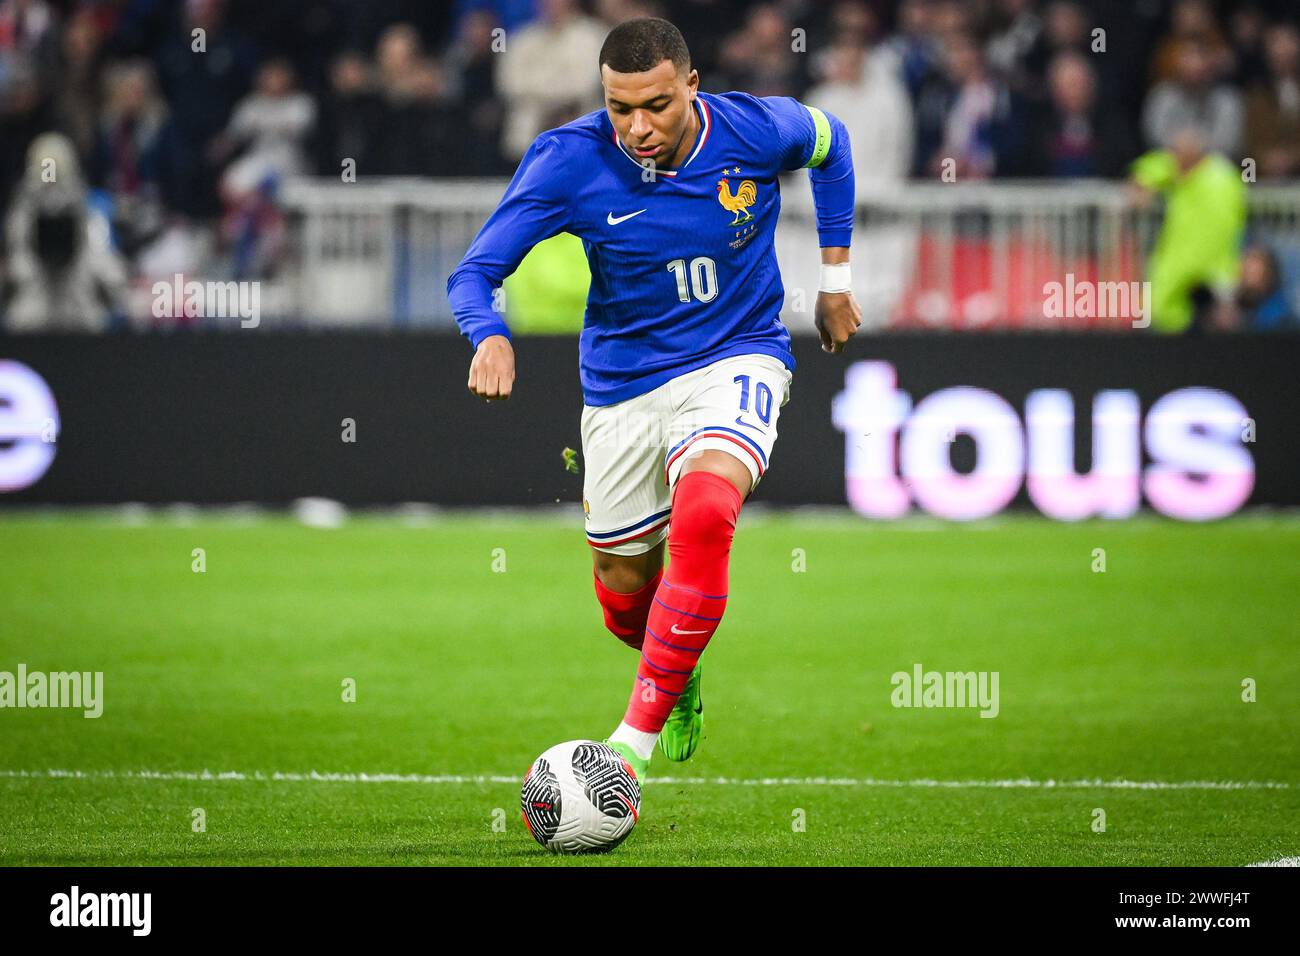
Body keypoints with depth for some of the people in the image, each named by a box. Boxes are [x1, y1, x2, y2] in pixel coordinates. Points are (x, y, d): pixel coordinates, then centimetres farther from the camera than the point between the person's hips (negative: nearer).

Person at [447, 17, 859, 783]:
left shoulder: (756, 129, -14)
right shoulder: (569, 160, -17)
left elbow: (830, 142, 11)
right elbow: (475, 271, -14)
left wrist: (836, 274, 12)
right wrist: (490, 337, -36)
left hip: (736, 361, -2)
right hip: (622, 385, 2)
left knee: (703, 513, -32)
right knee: (625, 595, 12)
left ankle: (639, 735, -28)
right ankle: (680, 676, 50)